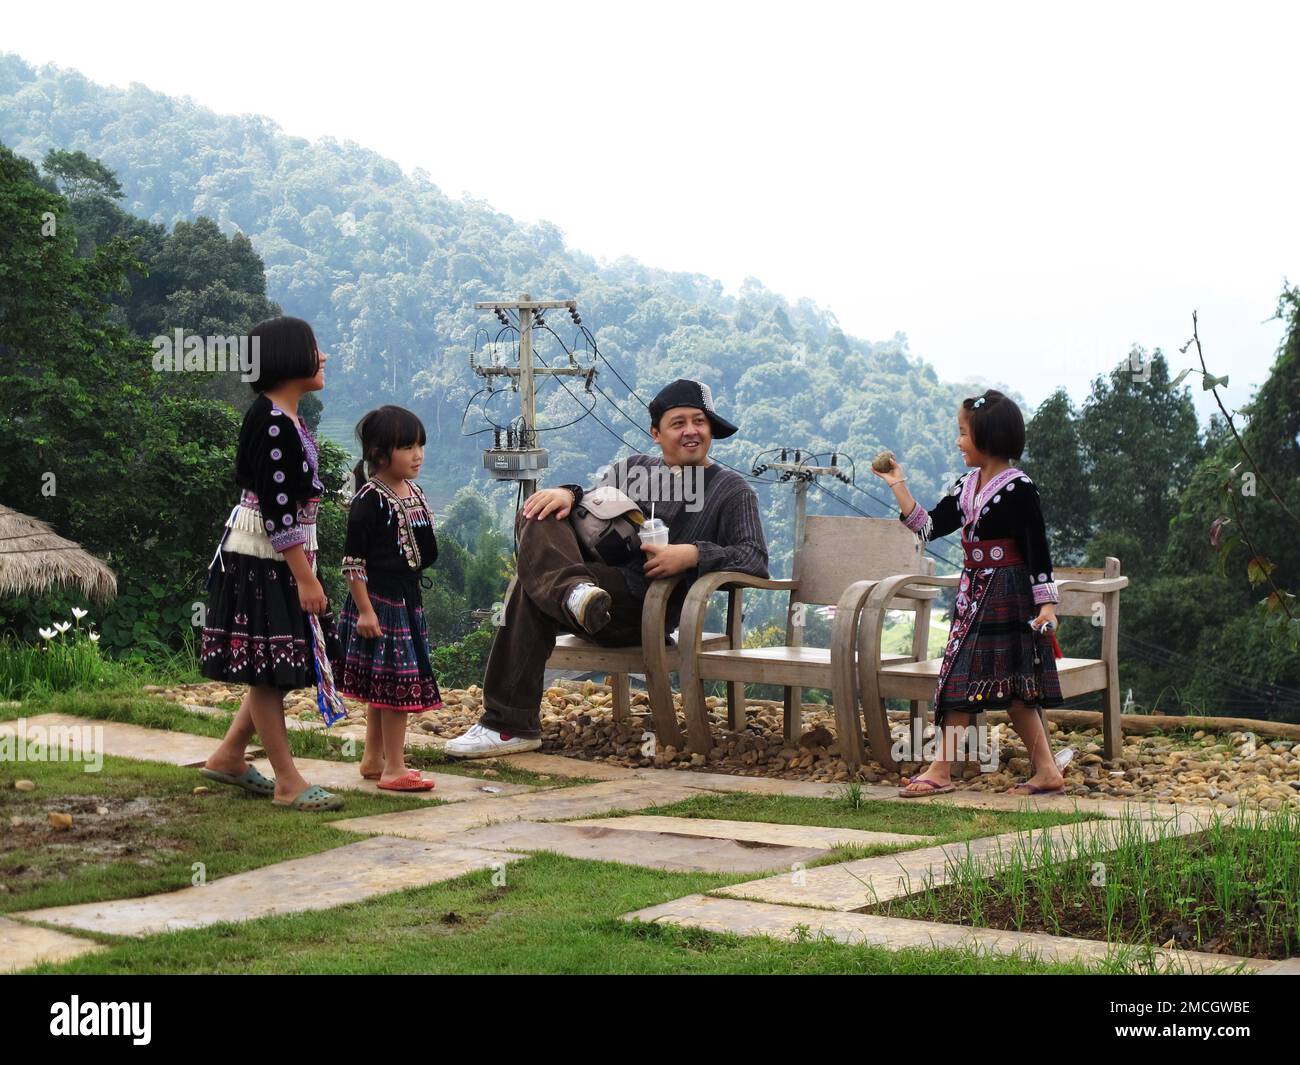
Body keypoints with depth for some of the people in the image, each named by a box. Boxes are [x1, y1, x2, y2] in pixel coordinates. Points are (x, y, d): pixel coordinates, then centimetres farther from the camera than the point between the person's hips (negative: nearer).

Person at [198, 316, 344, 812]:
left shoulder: (285, 418, 12)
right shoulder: (271, 422, -18)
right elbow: (277, 508, -21)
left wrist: (304, 569, 22)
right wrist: (305, 577, -21)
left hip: (282, 559, 10)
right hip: (261, 561, -10)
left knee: (278, 666, 14)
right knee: (268, 667, -3)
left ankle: (229, 757, 25)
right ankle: (288, 783, 2)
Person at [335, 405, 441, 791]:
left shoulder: (415, 494, 10)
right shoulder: (370, 499, -15)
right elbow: (353, 560, -16)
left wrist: (413, 596, 22)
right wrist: (364, 610, -19)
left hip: (407, 598, 8)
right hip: (378, 601, -8)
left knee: (383, 685, 15)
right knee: (397, 681, -7)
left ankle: (373, 759, 26)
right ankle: (394, 770, -1)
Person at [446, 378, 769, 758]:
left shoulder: (732, 491, 10)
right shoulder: (632, 468, 26)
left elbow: (755, 558, -2)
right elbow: (591, 505, 23)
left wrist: (694, 554, -20)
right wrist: (568, 493, -3)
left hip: (647, 608, -6)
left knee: (533, 589, -27)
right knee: (538, 517, -19)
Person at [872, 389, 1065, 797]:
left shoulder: (1018, 488, -12)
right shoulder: (966, 486, 10)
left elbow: (1038, 548, -12)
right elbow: (928, 526, 10)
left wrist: (1046, 603, -15)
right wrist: (898, 486, 5)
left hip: (1007, 595, -8)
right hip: (973, 593, 8)